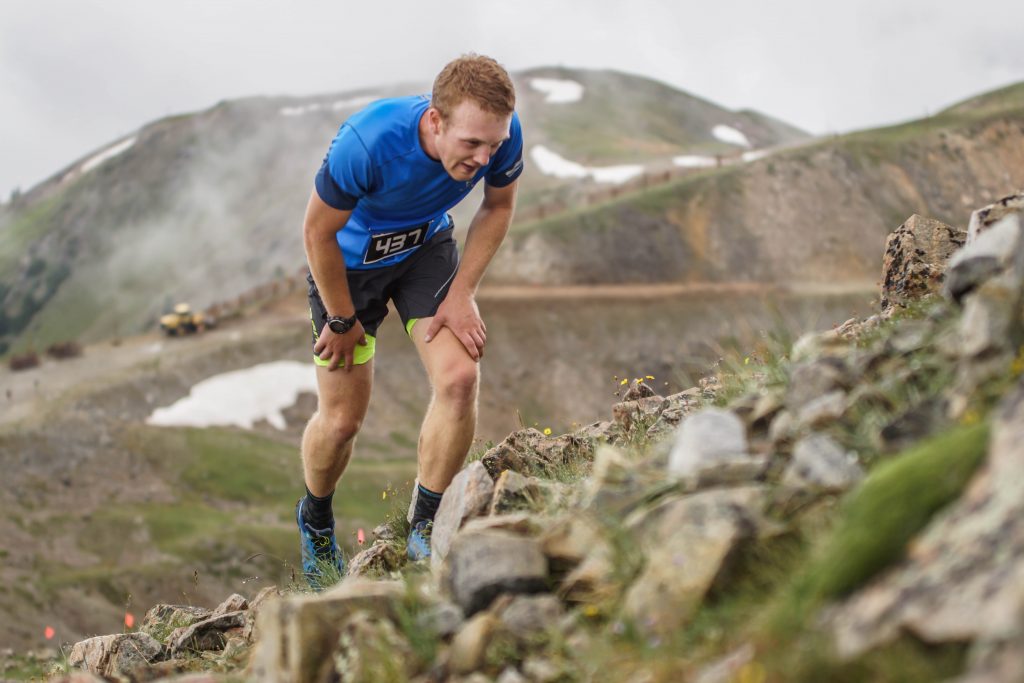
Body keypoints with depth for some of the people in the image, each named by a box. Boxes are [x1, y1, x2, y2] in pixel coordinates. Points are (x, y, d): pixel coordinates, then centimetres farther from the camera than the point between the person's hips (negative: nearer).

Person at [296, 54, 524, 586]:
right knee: (342, 418, 2)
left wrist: (461, 294, -12)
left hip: (427, 247, 3)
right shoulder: (367, 143, -40)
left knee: (460, 377, -18)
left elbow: (497, 208, -5)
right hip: (349, 259, -3)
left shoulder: (502, 132, -27)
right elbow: (318, 232, -23)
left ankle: (425, 529, 2)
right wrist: (342, 321, -13)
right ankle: (315, 522, 35)